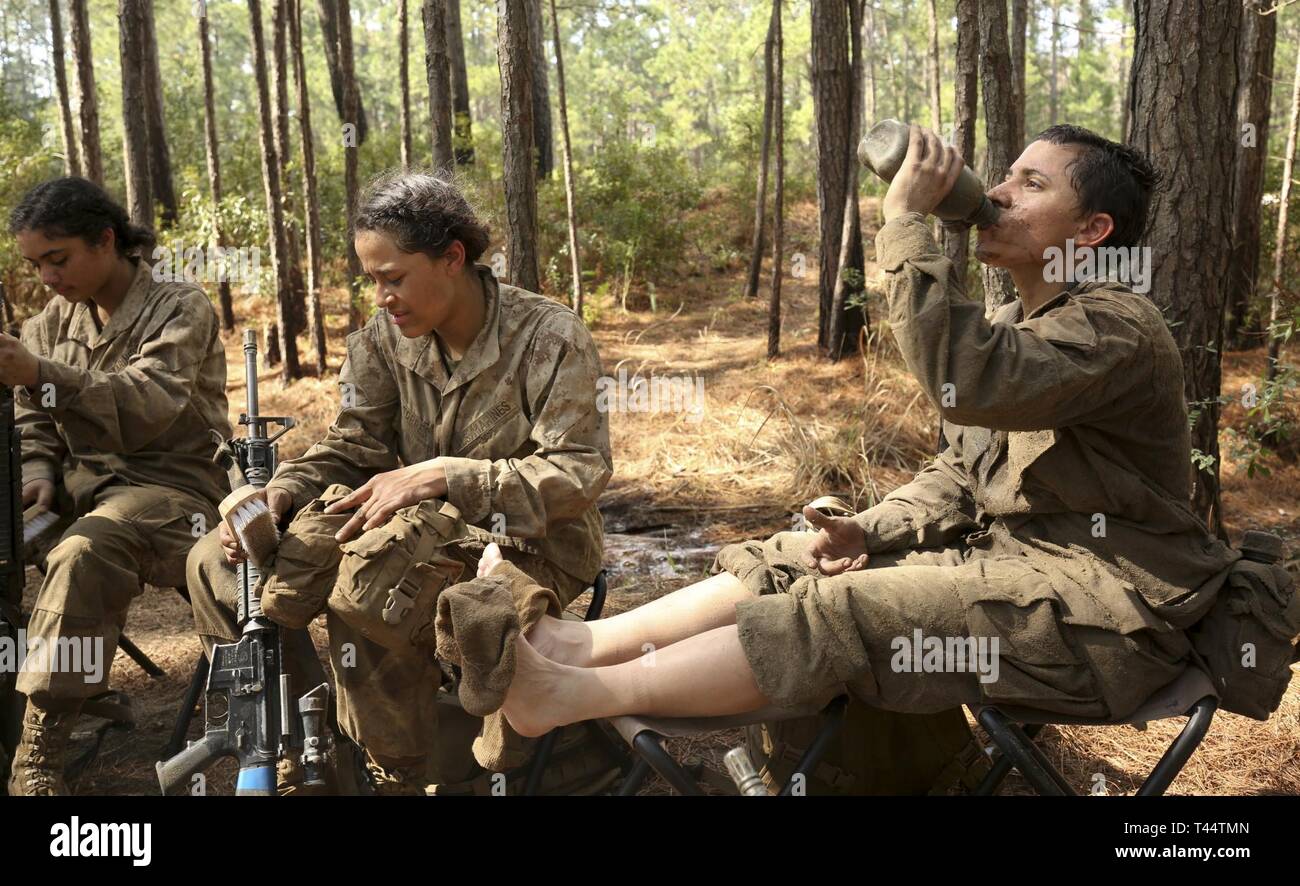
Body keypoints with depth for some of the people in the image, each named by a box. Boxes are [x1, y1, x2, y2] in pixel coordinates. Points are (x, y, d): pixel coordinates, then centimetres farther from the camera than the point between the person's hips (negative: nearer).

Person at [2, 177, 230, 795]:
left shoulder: (181, 310, -7)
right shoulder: (51, 322, 12)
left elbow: (152, 404, -25)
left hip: (171, 482, -6)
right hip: (82, 479, 6)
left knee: (84, 555, -35)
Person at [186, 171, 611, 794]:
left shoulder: (550, 337, -13)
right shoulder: (384, 340, 3)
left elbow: (580, 472, -19)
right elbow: (350, 449, 5)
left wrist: (441, 476, -28)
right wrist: (282, 492, -17)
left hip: (528, 547, -6)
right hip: (424, 530, 7)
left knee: (368, 585, -36)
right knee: (215, 565, -5)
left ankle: (395, 779, -12)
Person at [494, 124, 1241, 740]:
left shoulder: (1117, 327, -17)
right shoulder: (1014, 327, 14)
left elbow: (964, 381, -36)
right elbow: (960, 476, 13)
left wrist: (908, 221, -29)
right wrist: (871, 530, -4)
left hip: (1097, 602, -9)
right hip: (1010, 551, 9)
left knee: (845, 611, -25)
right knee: (795, 559, -6)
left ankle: (568, 695, -25)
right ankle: (583, 644, -12)